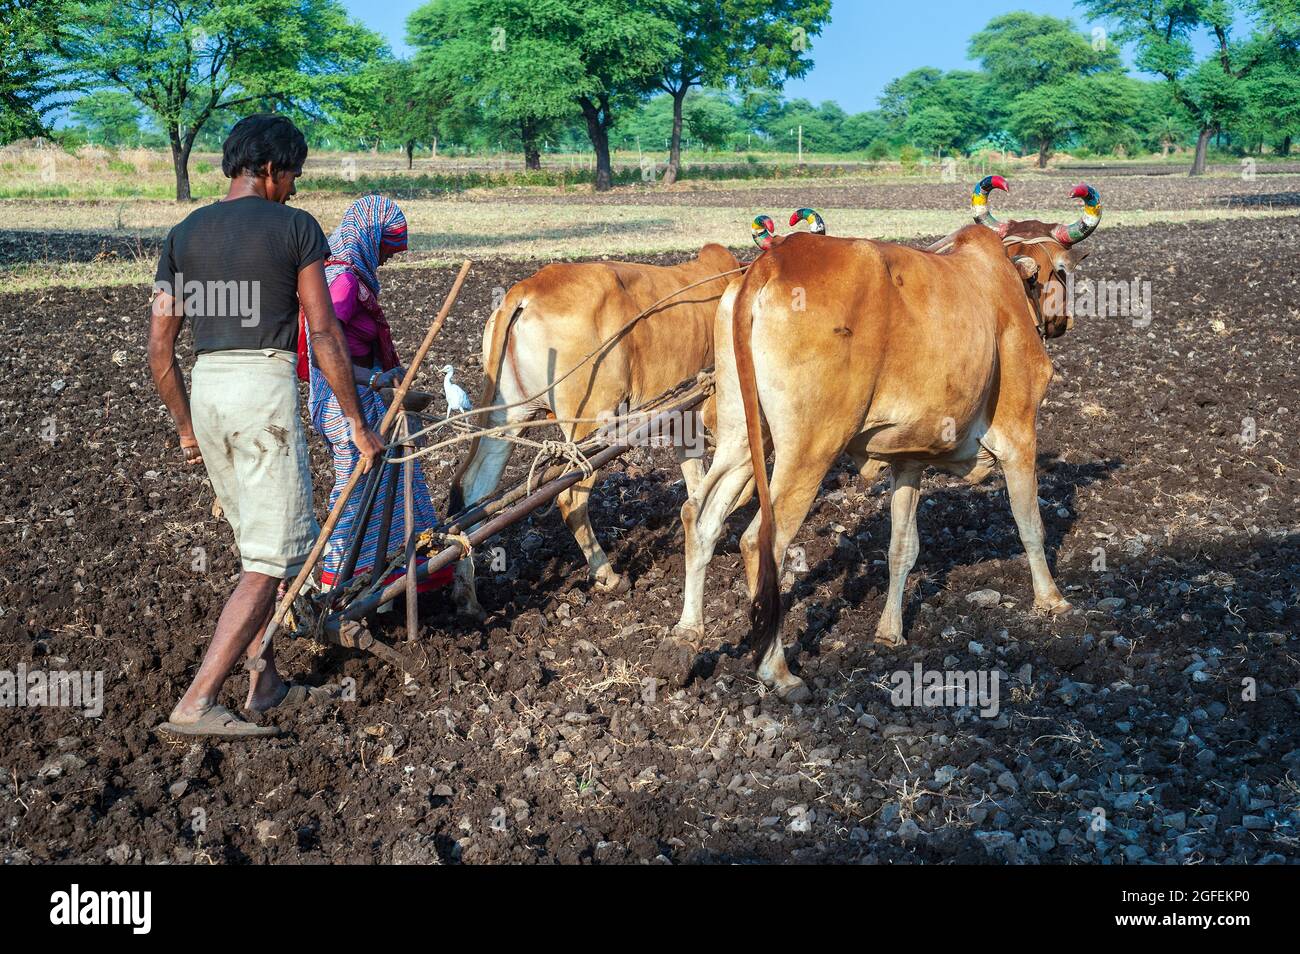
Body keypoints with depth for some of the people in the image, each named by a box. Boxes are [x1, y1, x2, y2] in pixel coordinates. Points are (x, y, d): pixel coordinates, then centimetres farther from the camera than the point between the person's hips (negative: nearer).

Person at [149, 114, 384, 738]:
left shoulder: (184, 234, 13)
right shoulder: (296, 227, -1)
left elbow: (160, 346, 11)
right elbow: (324, 333, -5)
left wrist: (185, 427, 22)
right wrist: (358, 424, 1)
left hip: (206, 389, 6)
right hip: (266, 387, -6)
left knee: (256, 543, 21)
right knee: (271, 558, -3)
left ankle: (265, 687, 25)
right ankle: (197, 703, -11)